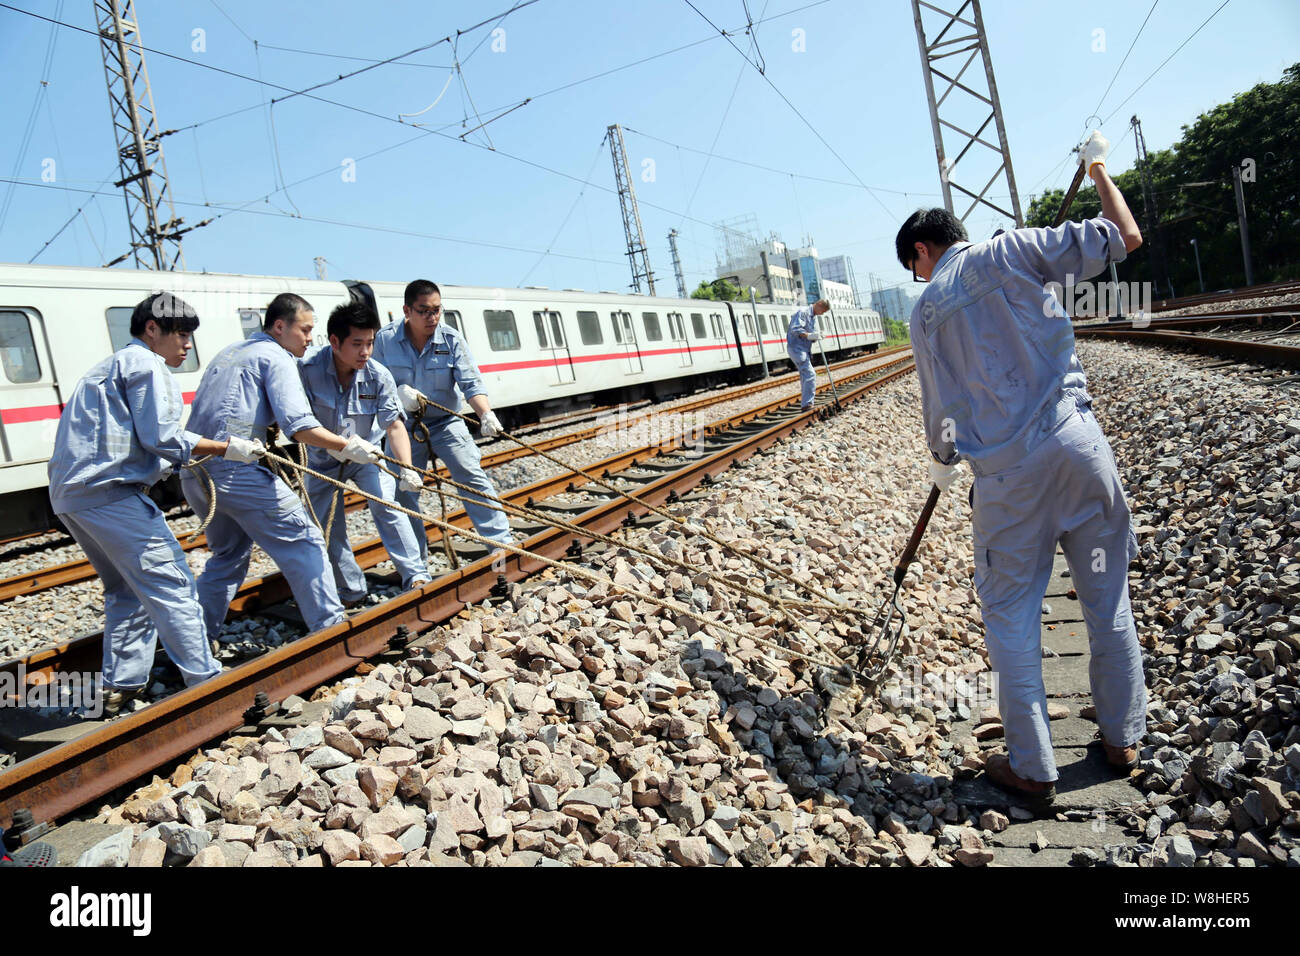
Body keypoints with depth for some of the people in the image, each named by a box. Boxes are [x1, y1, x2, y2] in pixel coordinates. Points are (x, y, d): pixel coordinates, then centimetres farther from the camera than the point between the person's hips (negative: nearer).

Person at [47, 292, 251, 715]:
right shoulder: (146, 364, -5)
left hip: (69, 494, 10)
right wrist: (226, 448, -10)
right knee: (170, 582, -8)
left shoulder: (112, 365, 26)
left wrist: (183, 457, 22)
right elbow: (161, 437, -14)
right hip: (109, 490, -10)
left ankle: (120, 687, 18)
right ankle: (205, 681, -6)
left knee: (126, 588, 18)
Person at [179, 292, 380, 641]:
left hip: (193, 473, 9)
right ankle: (331, 628, -3)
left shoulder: (228, 353, 24)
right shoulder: (276, 358, -4)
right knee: (304, 542, -2)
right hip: (236, 471, -9)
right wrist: (347, 446, -13)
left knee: (230, 551, 23)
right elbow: (298, 425, -17)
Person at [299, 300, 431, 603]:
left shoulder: (378, 376, -22)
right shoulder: (307, 368, -26)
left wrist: (407, 469, -37)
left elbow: (395, 425, -23)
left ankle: (417, 577, -15)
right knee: (326, 527, 4)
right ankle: (352, 592, 20)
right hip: (323, 461, 1)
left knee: (386, 507, -19)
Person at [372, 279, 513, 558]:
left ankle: (502, 542, -12)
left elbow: (471, 384, -17)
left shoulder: (451, 339, -11)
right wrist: (398, 391, -25)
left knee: (472, 476, -15)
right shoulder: (385, 339, -9)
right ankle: (417, 558, 24)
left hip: (446, 423, -1)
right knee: (403, 493, 6)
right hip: (404, 427, 1)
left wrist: (487, 414, -35)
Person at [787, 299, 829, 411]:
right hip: (796, 348, -10)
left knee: (805, 376, 14)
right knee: (810, 375, -17)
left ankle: (805, 405, 22)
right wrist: (809, 335, -33)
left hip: (804, 350, 10)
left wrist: (816, 336, -6)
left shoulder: (814, 318, 18)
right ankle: (807, 404, -18)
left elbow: (812, 337, 16)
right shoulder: (803, 312, -11)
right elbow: (795, 329, -23)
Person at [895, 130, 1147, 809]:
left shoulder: (926, 310, 7)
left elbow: (937, 404, 12)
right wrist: (1098, 167, 19)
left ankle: (1032, 768, 13)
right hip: (1076, 443, 1)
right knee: (1106, 592, 15)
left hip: (1006, 469, -1)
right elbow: (1126, 238, 1)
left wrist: (943, 459, 32)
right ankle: (1122, 735, 30)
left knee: (1010, 610, 9)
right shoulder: (1011, 250, 3)